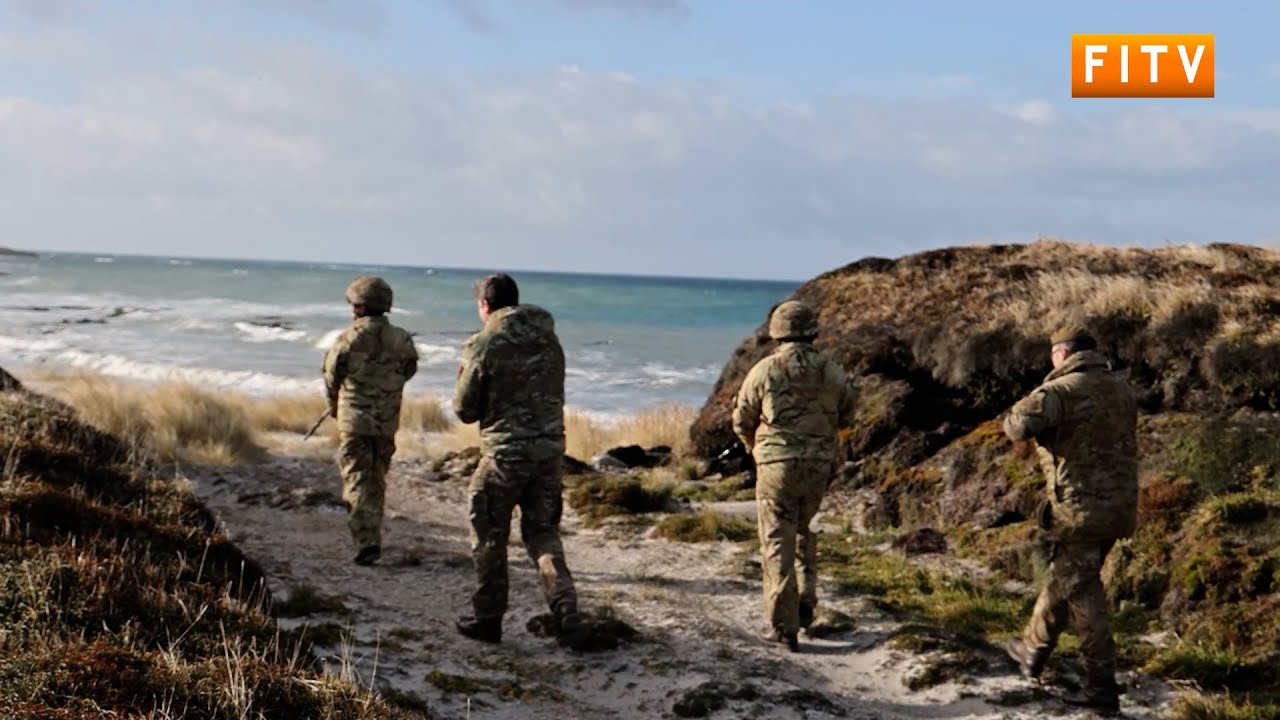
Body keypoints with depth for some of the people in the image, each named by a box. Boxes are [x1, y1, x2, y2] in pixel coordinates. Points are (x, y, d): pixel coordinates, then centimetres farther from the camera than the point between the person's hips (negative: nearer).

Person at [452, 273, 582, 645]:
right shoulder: (550, 341, 8)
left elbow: (465, 410, -4)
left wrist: (464, 376, 14)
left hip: (504, 452, -5)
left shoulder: (483, 345, -10)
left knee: (489, 538, 10)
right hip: (550, 448, 5)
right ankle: (565, 609, -3)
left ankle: (487, 618, 18)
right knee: (543, 532, 13)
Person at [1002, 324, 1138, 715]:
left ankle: (1101, 686, 8)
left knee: (1081, 592, 2)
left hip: (1082, 506, -8)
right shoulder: (1121, 388, 9)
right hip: (1120, 503, 8)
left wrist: (1013, 419, -4)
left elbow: (1021, 423, -28)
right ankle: (1033, 648, 32)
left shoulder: (1062, 390, -15)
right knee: (1064, 576, 21)